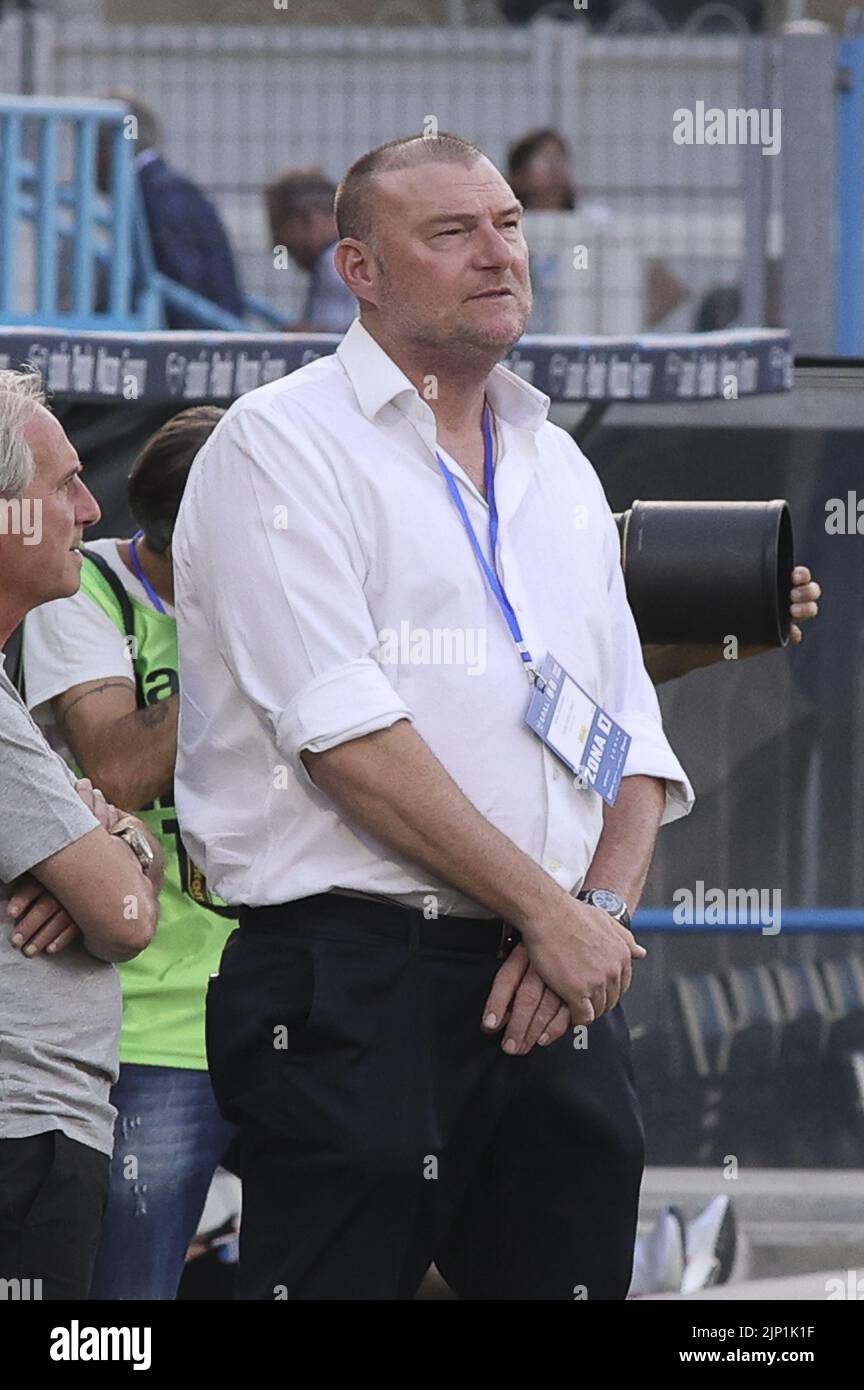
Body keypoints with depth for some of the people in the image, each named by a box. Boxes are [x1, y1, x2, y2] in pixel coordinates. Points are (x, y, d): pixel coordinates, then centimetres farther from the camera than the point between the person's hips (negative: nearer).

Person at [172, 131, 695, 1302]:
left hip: (559, 985, 6)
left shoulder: (558, 468, 20)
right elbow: (347, 734, -11)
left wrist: (604, 912, -4)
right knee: (342, 1283, -11)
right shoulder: (282, 446, -1)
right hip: (352, 975, -6)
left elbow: (636, 744, 17)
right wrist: (547, 911, -12)